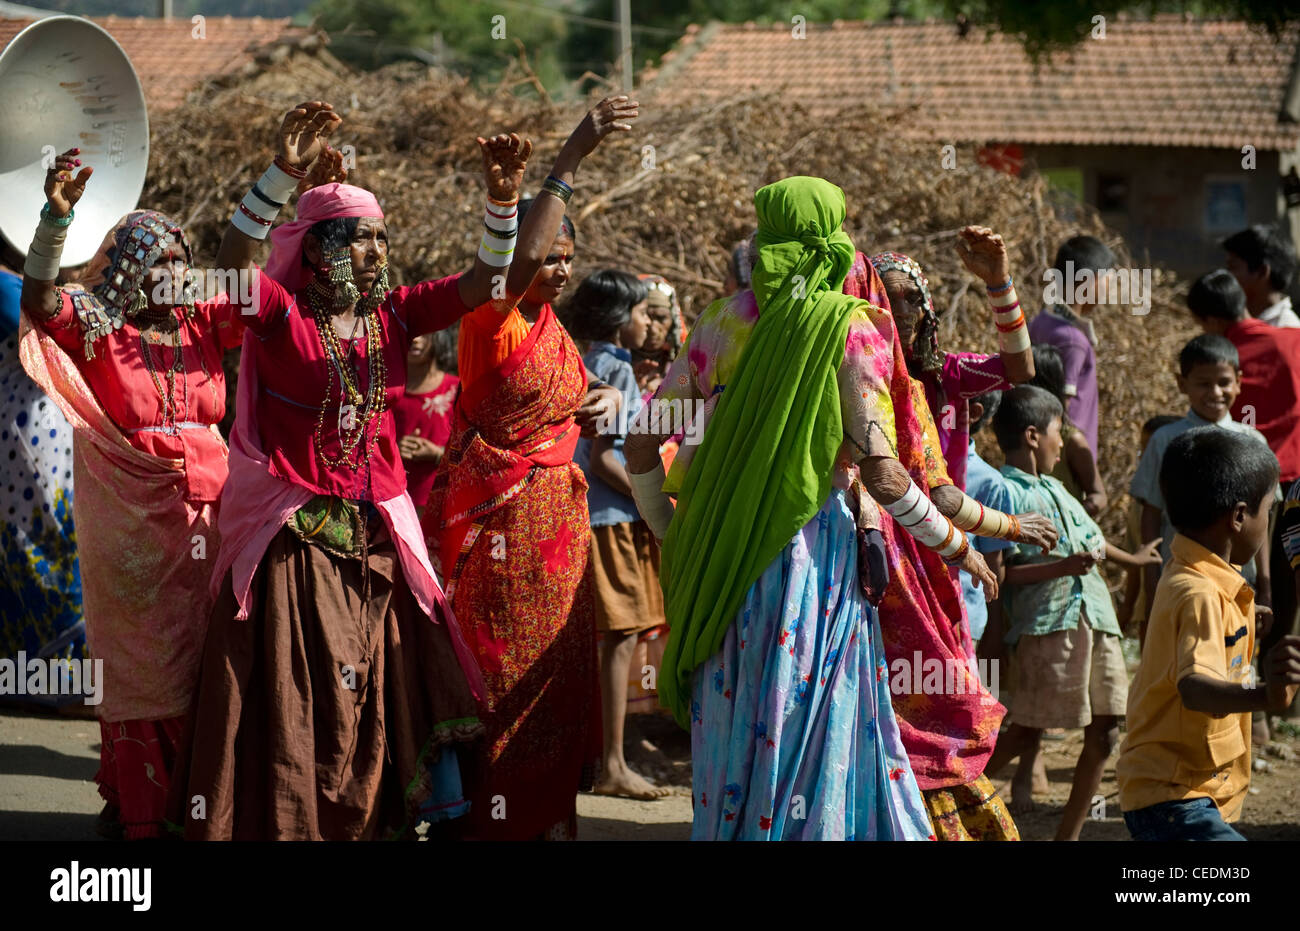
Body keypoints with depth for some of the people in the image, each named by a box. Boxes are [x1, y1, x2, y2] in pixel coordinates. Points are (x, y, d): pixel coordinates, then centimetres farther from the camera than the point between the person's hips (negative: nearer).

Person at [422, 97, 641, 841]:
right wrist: (571, 161, -34)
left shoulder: (552, 329, 14)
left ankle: (549, 813, 20)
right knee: (502, 667, -6)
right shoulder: (494, 320, -12)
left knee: (557, 666, 12)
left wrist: (606, 397, 2)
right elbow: (515, 257, -31)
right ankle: (498, 814, -2)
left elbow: (584, 390, 28)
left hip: (556, 512, 8)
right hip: (502, 514, -8)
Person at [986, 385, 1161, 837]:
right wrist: (1060, 567, -23)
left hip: (1096, 619, 8)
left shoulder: (1054, 489, 18)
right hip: (1047, 625, -8)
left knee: (1104, 731, 6)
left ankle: (1068, 836, 13)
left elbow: (1088, 536, 36)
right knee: (1026, 731, -7)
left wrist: (1129, 559, 50)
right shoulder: (1007, 492, -9)